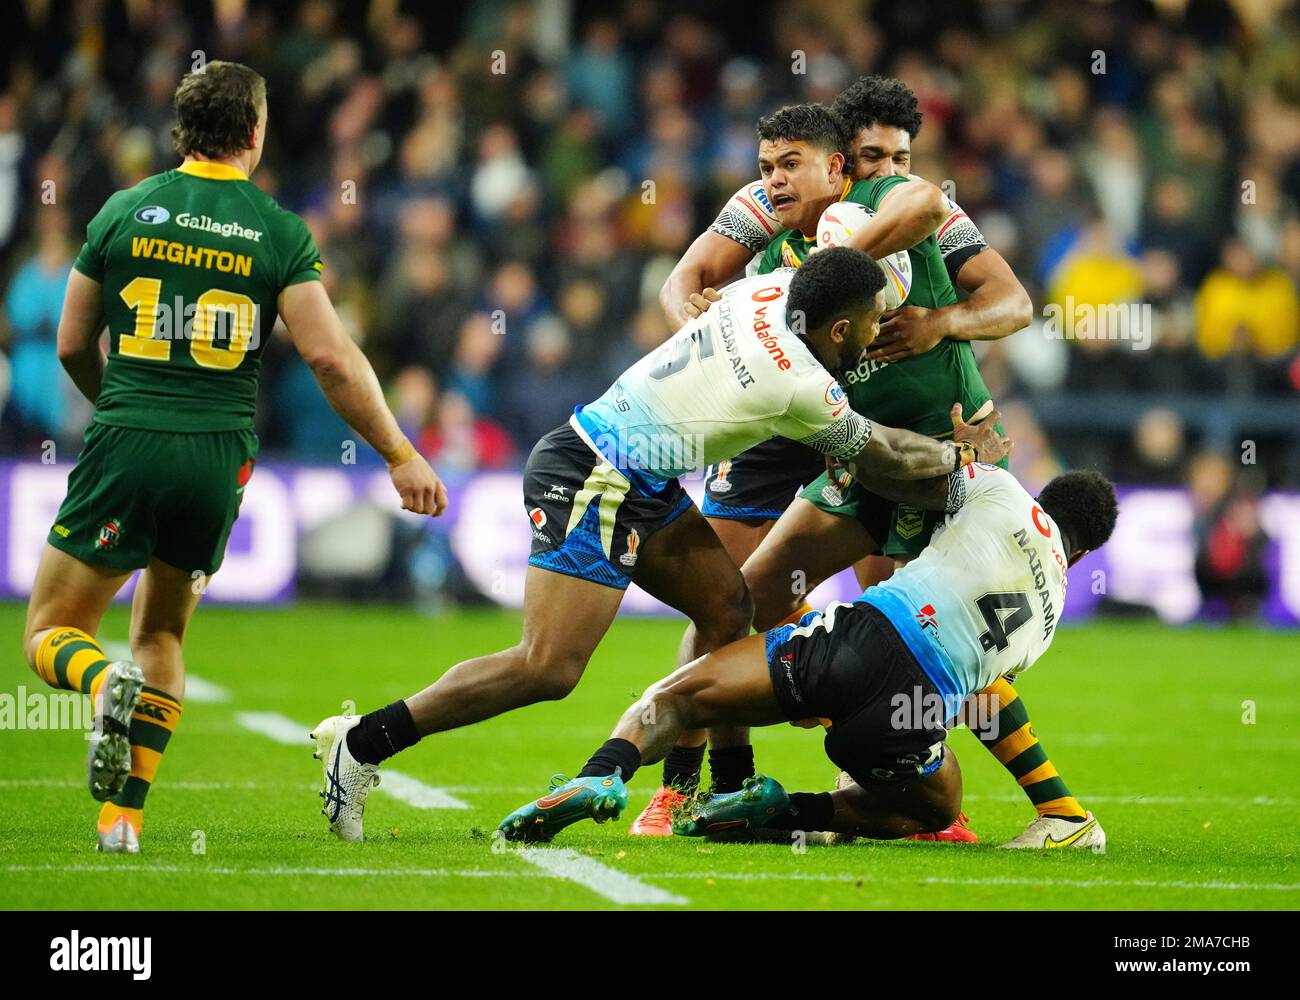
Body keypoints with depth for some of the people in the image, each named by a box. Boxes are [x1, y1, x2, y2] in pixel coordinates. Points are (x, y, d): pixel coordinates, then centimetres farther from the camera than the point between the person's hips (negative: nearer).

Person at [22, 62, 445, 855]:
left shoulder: (125, 211, 4)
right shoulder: (280, 232, 0)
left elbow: (73, 346, 11)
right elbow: (330, 357, -9)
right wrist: (400, 455, -2)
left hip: (125, 448, -1)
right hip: (217, 461, 1)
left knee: (51, 634, 8)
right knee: (163, 635, 21)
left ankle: (110, 686, -27)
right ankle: (124, 816, 8)